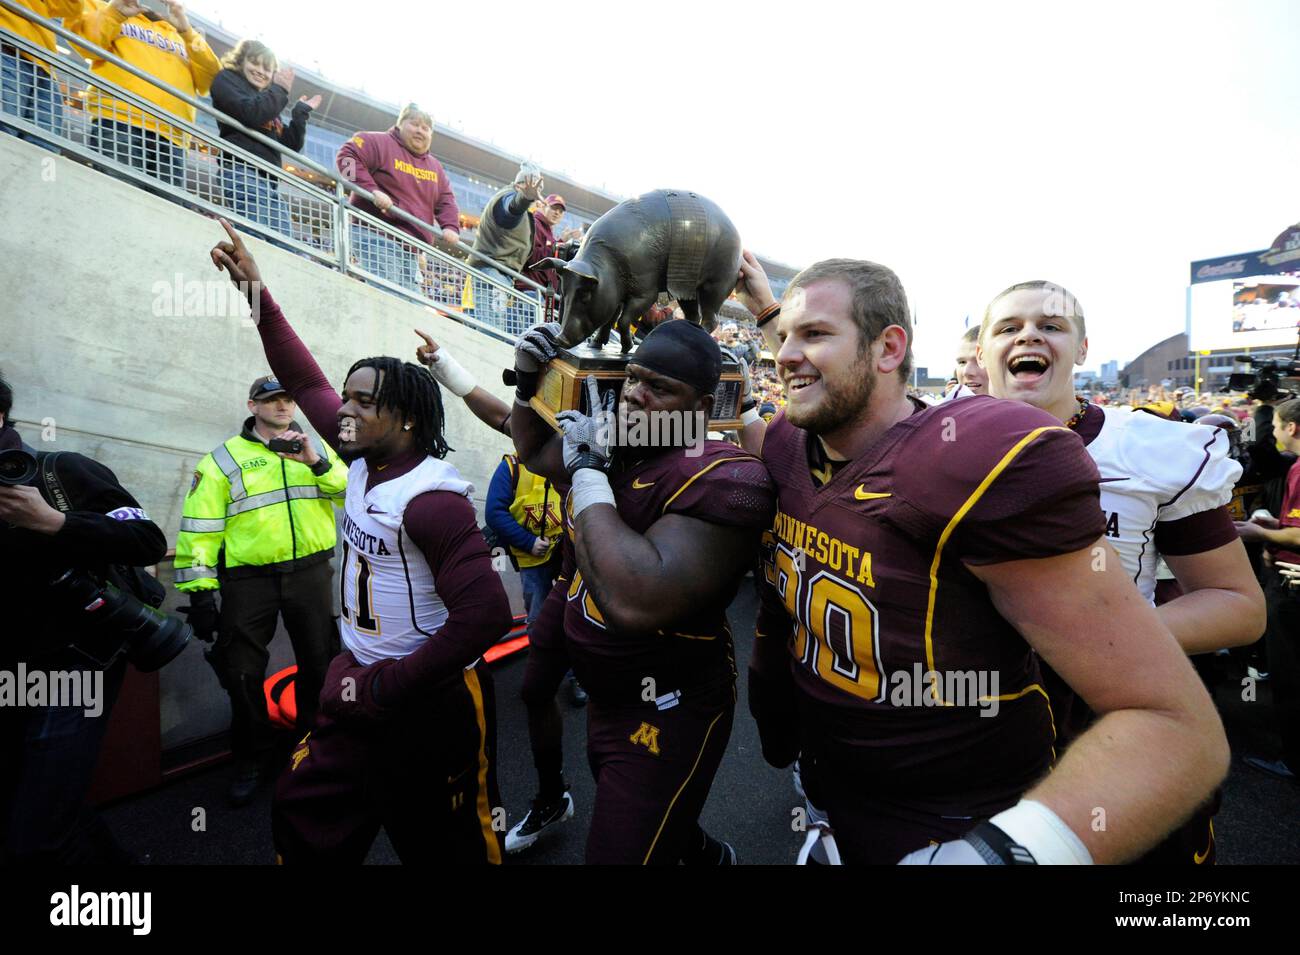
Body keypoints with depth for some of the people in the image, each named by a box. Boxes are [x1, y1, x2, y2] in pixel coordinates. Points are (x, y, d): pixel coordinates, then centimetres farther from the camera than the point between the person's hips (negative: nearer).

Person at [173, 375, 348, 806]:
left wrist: (318, 462, -19)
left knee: (319, 663, 10)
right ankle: (252, 759, 29)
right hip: (248, 580, -1)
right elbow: (200, 526, -1)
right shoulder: (224, 458, 2)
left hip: (310, 573, 1)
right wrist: (200, 588, -6)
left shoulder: (316, 447, 9)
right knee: (242, 672, 7)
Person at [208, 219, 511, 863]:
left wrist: (385, 688, -20)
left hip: (431, 704, -7)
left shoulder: (430, 498, -25)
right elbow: (307, 383, 11)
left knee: (446, 847, 13)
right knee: (303, 819, 21)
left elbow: (485, 615, -30)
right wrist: (256, 292, 10)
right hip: (361, 684, 8)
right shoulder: (364, 462, -1)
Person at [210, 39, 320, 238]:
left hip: (270, 181, 7)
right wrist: (280, 90, 6)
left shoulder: (269, 102, 31)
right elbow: (251, 114, -8)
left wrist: (302, 111, 23)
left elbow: (291, 145, 25)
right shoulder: (226, 79, 13)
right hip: (243, 173, -7)